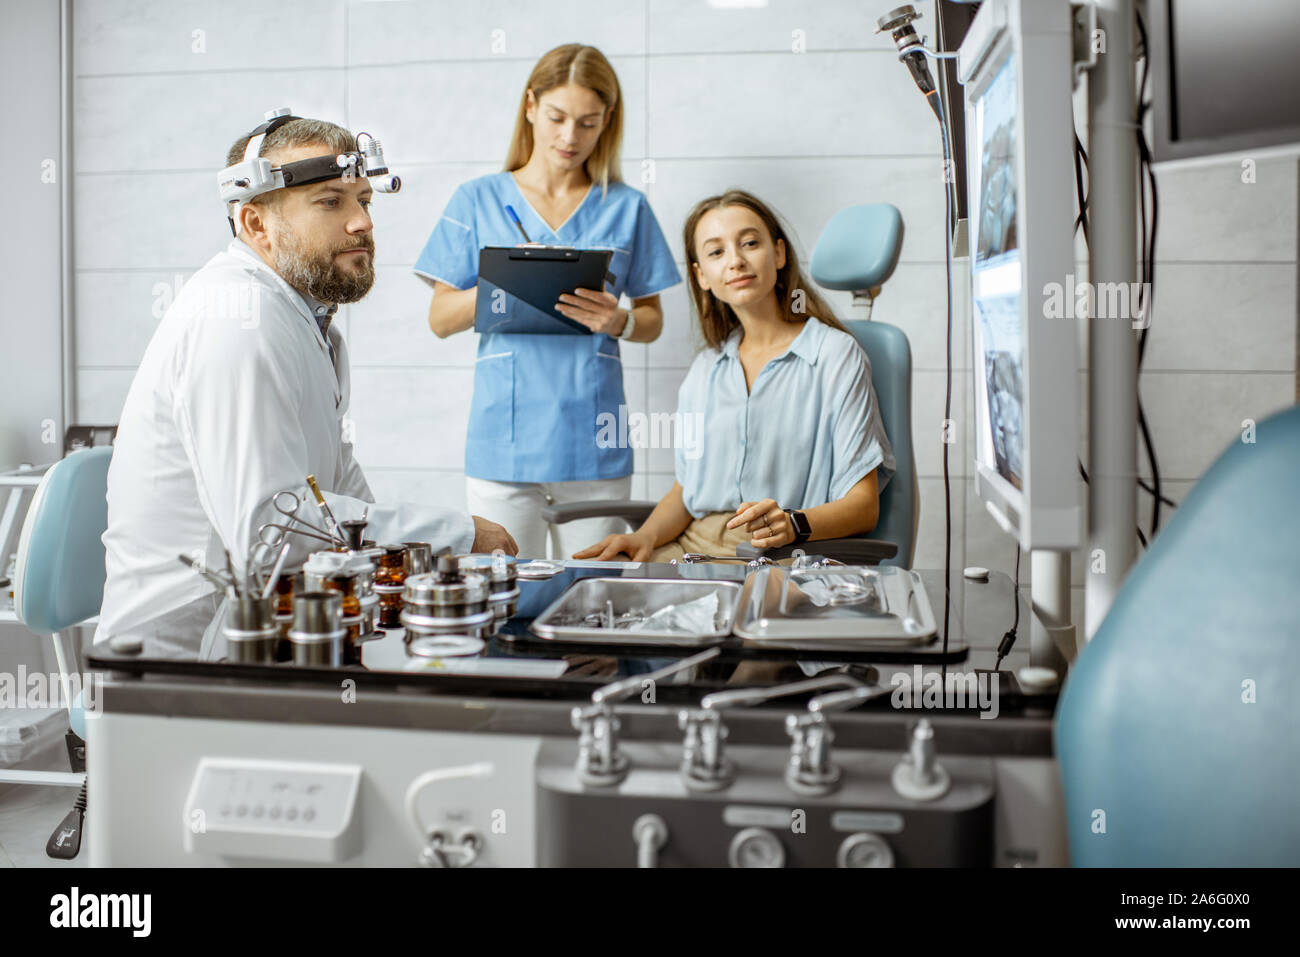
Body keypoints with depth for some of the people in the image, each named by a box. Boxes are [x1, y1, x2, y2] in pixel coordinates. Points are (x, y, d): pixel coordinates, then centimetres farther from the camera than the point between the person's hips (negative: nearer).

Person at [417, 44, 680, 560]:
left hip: (594, 441, 1)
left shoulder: (625, 207, 11)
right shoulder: (478, 200, 9)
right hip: (503, 437, 0)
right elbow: (440, 319, 7)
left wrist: (616, 321, -9)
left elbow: (652, 319, 13)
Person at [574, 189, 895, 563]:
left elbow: (864, 505, -6)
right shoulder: (706, 368, 19)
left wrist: (793, 524, -26)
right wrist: (646, 536, -3)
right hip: (691, 544, 5)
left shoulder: (836, 354, 0)